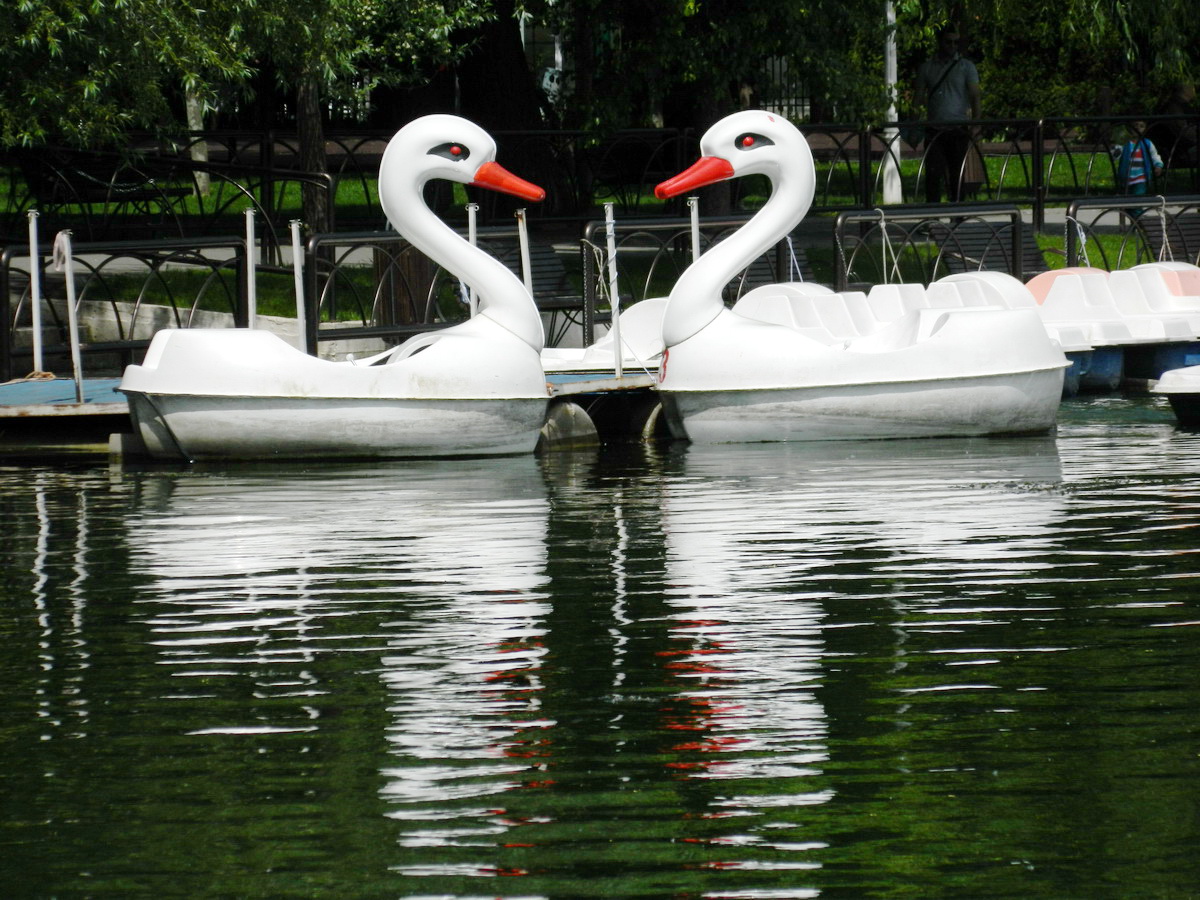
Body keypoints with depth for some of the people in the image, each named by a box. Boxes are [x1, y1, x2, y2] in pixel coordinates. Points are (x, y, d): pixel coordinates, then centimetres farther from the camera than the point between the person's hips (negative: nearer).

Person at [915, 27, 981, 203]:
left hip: (959, 128, -1)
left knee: (957, 174, 2)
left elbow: (975, 96, 1)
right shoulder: (927, 67, 11)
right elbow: (920, 97, 11)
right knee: (933, 173, -5)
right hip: (934, 128, 1)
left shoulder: (966, 67, 7)